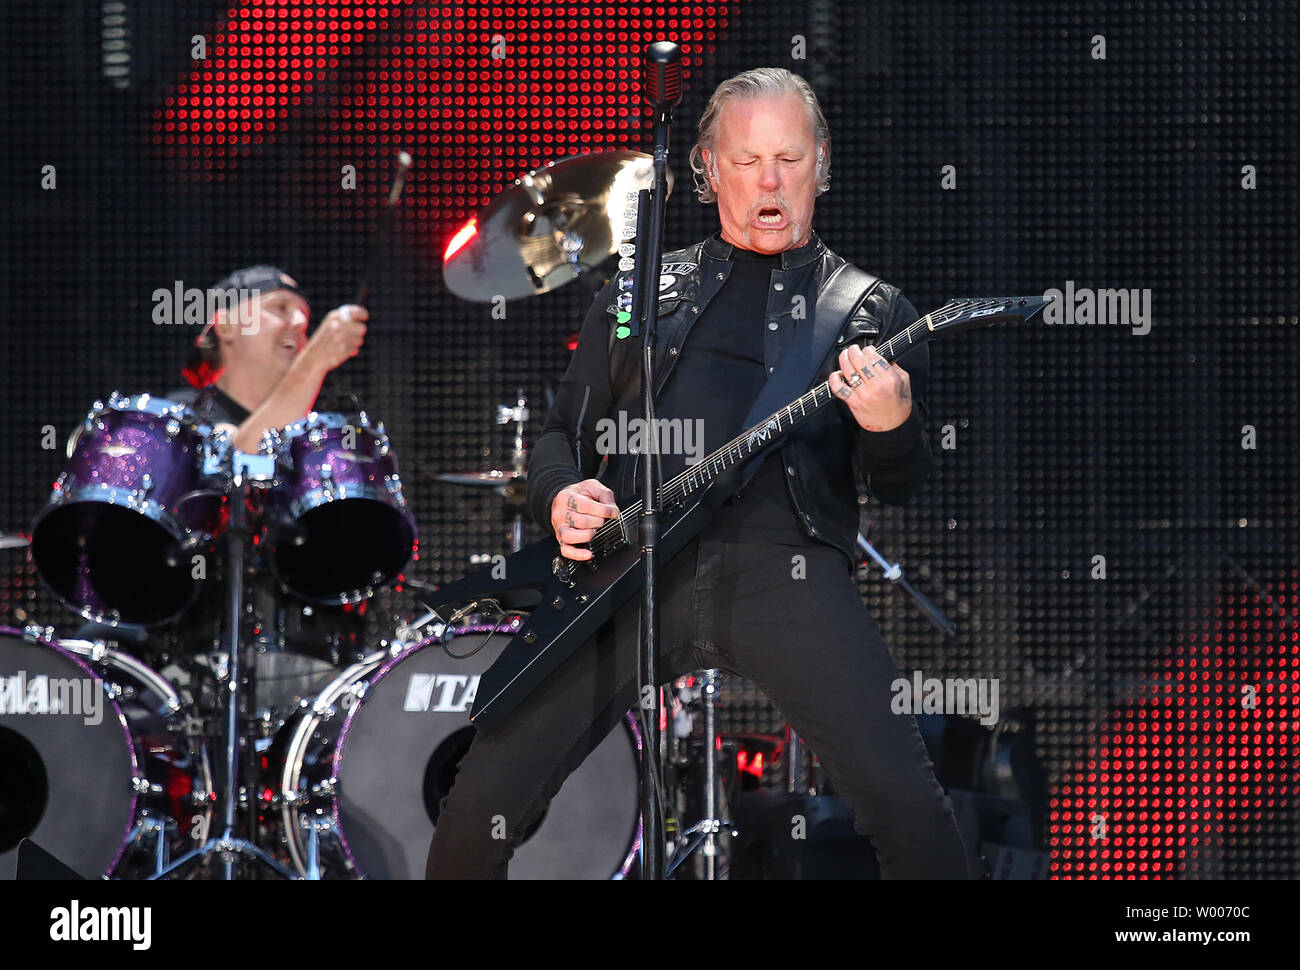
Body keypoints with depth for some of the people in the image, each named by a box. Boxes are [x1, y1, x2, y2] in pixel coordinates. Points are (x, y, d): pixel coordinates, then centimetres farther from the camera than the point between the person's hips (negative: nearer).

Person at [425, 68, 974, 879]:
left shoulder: (871, 310, 16)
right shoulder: (640, 294, 23)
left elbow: (900, 487, 8)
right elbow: (564, 433, 25)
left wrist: (892, 427, -16)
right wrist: (563, 495, 1)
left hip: (785, 567, -2)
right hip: (633, 563, 2)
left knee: (907, 807, -20)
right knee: (483, 805, -8)